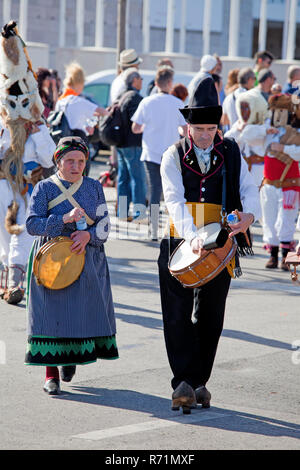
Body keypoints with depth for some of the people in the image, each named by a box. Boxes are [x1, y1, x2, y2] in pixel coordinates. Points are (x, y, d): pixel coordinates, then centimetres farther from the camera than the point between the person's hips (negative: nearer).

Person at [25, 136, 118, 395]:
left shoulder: (94, 187, 8)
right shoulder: (44, 188, -1)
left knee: (84, 313, 2)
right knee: (52, 315, -5)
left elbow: (104, 224, 5)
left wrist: (88, 235, -16)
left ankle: (73, 355, 30)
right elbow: (32, 224, -11)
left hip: (87, 261, 3)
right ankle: (51, 373, 4)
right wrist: (64, 219, -23)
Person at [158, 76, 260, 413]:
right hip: (181, 243, -2)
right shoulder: (173, 157, -1)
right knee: (178, 316, -9)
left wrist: (248, 214, -25)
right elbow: (175, 200, -15)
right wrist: (193, 236, -32)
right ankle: (183, 383, -11)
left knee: (210, 318, 7)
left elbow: (248, 188, -1)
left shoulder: (230, 153, 6)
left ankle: (199, 382, 19)